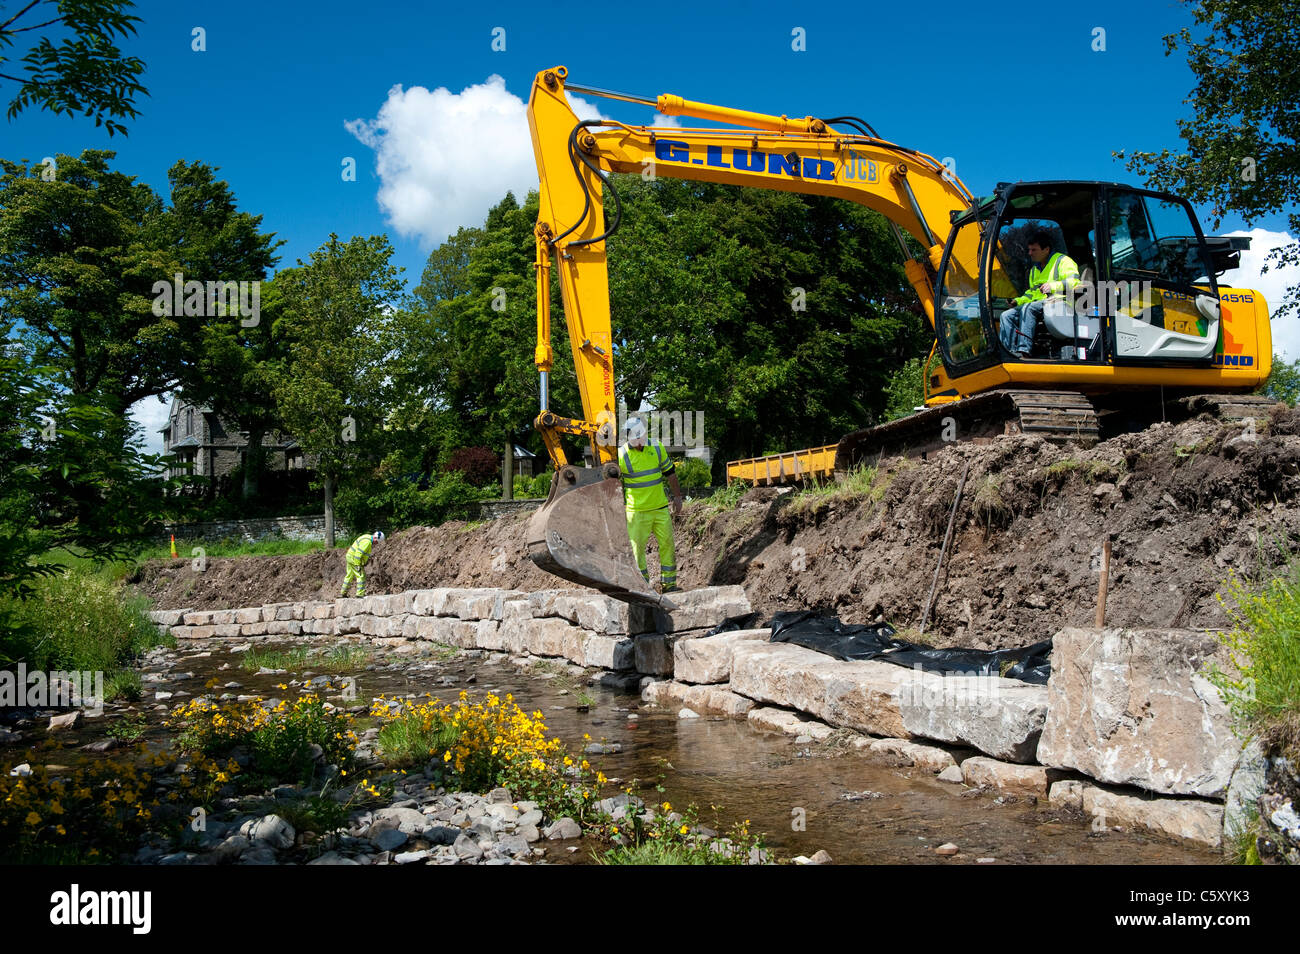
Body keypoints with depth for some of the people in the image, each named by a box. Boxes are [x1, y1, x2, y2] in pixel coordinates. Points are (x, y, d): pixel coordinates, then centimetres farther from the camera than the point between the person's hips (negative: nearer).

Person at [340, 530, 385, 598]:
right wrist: (358, 565, -25)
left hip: (351, 557, 11)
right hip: (354, 559, -11)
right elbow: (359, 553, -27)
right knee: (361, 576, -8)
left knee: (350, 576, 18)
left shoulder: (368, 537, 9)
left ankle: (343, 593, 25)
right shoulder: (367, 542, -23)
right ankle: (360, 594, -8)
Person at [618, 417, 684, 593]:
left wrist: (677, 496, 14)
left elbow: (670, 473, 14)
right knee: (637, 547, -1)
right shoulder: (621, 455, -9)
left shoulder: (657, 448, 2)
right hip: (637, 511, -4)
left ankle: (668, 583, 18)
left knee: (667, 544, 7)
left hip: (660, 507, 4)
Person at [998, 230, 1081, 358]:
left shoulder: (1062, 261, 3)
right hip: (1038, 303, 8)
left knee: (1028, 308, -34)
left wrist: (1053, 286, -25)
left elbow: (1074, 282, -11)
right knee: (1007, 316, -11)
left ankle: (1024, 351, -42)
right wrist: (1019, 301, 16)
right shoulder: (1034, 269, 28)